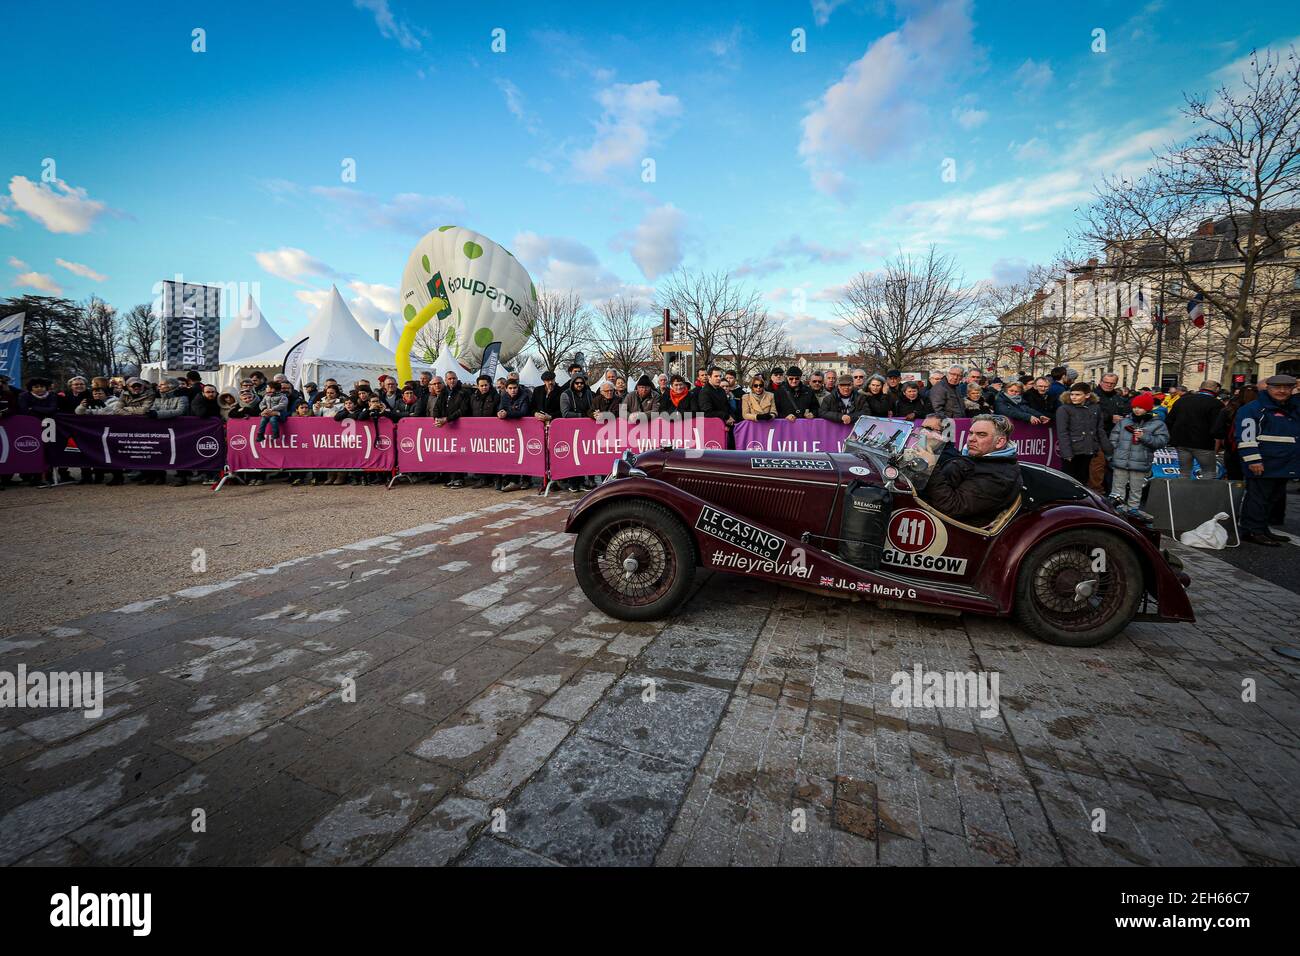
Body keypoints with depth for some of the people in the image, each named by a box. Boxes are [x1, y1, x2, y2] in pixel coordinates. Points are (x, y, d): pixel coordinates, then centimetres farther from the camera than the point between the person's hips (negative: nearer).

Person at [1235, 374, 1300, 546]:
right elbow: (1246, 437, -15)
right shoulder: (1252, 409, -9)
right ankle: (1252, 531, -1)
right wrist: (1253, 460, -21)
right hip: (1263, 465, -8)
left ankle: (1262, 529, 22)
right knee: (1257, 498, -6)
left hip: (1285, 466, 9)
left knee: (1274, 498, 13)